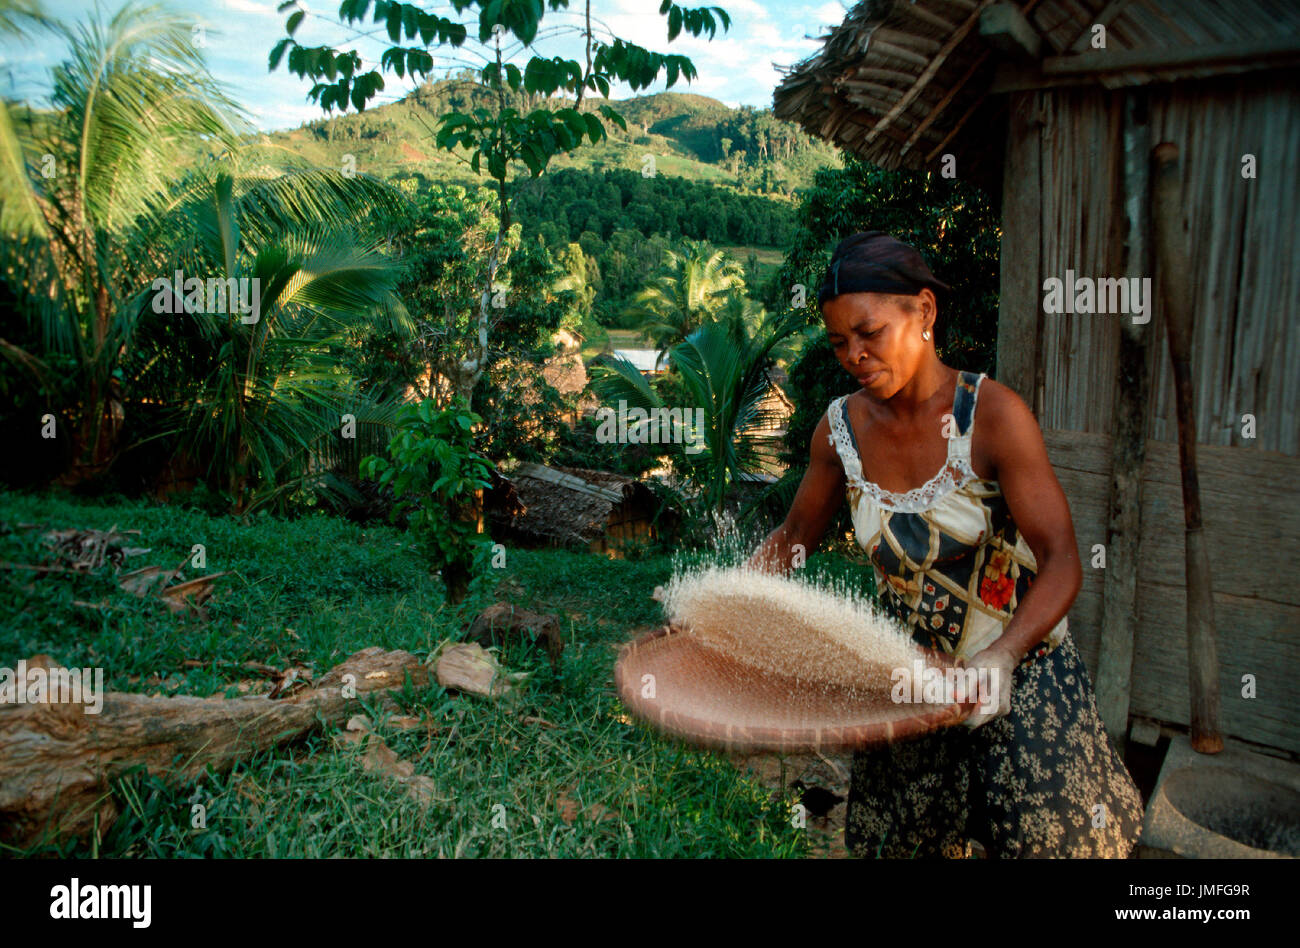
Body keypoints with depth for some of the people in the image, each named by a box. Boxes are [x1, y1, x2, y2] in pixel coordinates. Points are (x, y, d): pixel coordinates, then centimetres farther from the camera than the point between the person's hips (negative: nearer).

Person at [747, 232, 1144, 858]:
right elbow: (792, 539, 5)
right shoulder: (841, 429, -8)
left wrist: (1000, 656, -37)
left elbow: (1061, 563, -21)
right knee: (897, 841, 17)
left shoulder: (994, 416, -20)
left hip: (1015, 669, -3)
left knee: (1051, 835, 9)